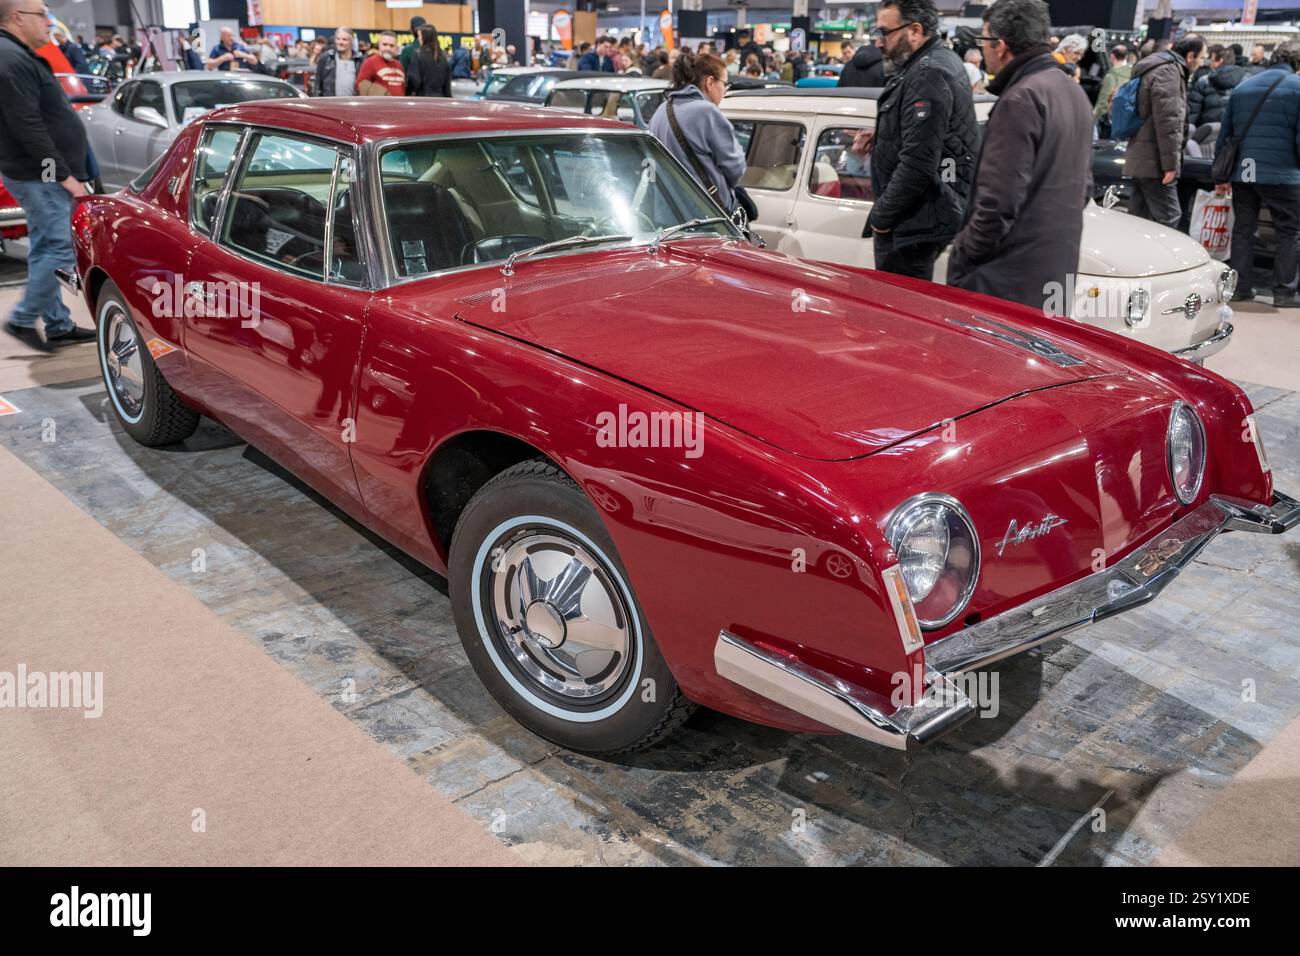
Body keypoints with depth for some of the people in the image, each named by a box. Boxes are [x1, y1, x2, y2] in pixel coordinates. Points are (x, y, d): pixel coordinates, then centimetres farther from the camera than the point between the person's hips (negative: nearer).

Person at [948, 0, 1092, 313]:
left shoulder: (1020, 100, -17)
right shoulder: (1074, 92, 14)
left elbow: (999, 201, -22)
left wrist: (961, 258, -13)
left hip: (1008, 284, -9)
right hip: (1056, 274, 10)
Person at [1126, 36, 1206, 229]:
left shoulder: (1156, 69, 21)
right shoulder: (1169, 71, -11)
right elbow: (1167, 121, -18)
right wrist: (1171, 162, -19)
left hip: (1141, 159, 10)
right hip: (1154, 161, -10)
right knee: (1168, 217, -12)